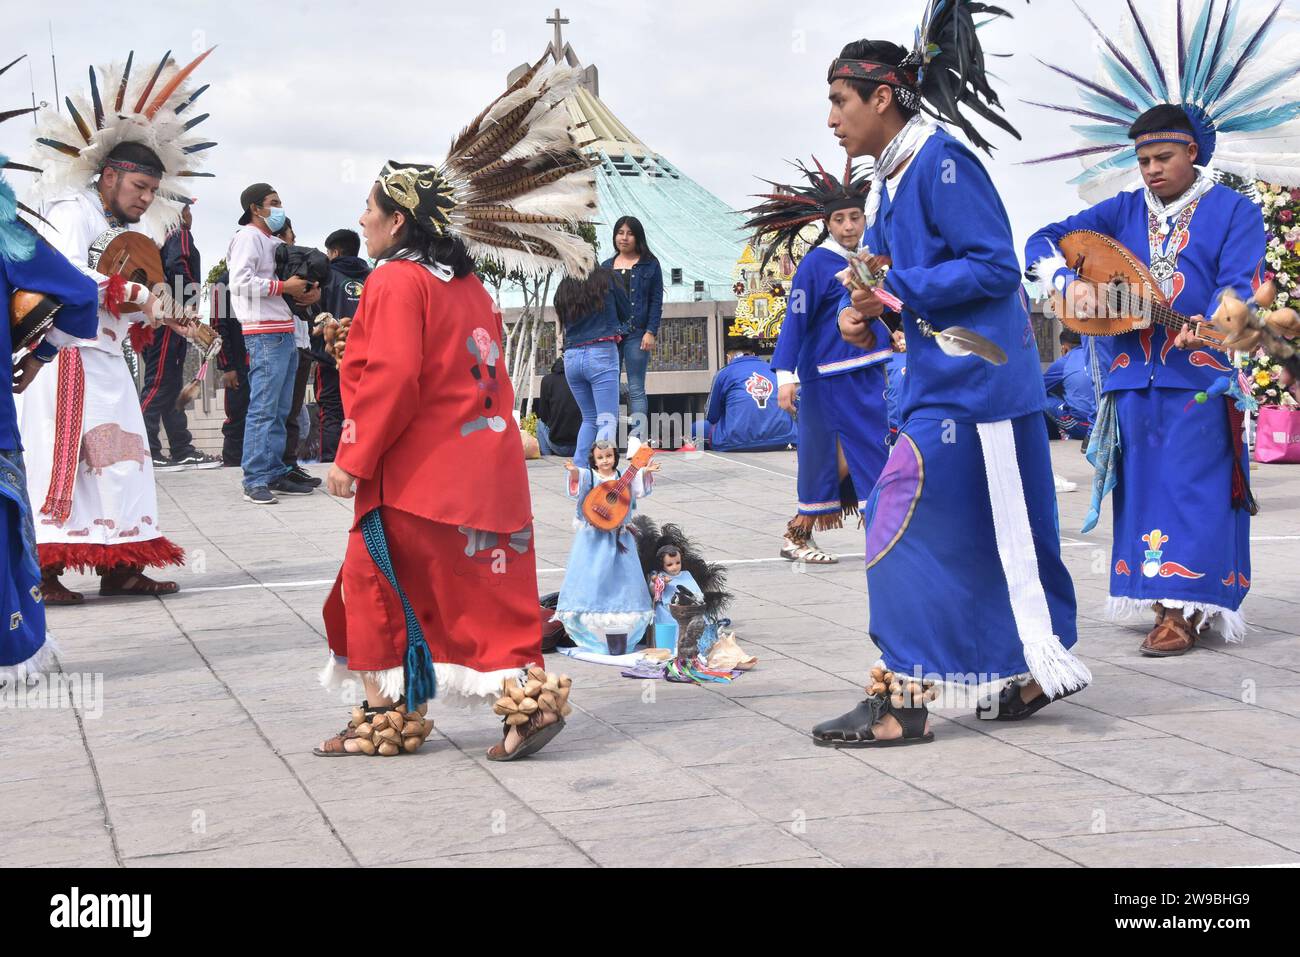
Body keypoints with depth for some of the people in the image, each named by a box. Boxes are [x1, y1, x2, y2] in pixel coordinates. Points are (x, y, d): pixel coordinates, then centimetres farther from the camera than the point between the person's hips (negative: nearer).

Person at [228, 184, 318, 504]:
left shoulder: (273, 241, 22)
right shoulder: (248, 237, -5)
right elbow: (241, 282, -17)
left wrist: (300, 294, 7)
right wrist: (284, 287, -14)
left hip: (285, 333, 10)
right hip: (265, 334, -10)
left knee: (280, 411, 10)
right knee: (262, 409, -10)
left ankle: (275, 474, 15)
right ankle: (255, 481, -10)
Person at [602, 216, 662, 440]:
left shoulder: (649, 265, 6)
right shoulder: (606, 267, 15)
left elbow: (656, 301, 2)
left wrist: (651, 332, -8)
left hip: (637, 334, -3)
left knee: (636, 389, -3)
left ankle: (638, 439, -5)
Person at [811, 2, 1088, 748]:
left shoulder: (942, 162, -14)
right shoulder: (888, 182, 13)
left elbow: (997, 267, -18)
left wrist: (896, 290, -19)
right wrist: (868, 320, 0)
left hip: (970, 383, -9)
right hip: (946, 378, 9)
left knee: (903, 520, -10)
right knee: (992, 532, 14)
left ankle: (905, 700, -5)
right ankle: (1032, 673, 25)